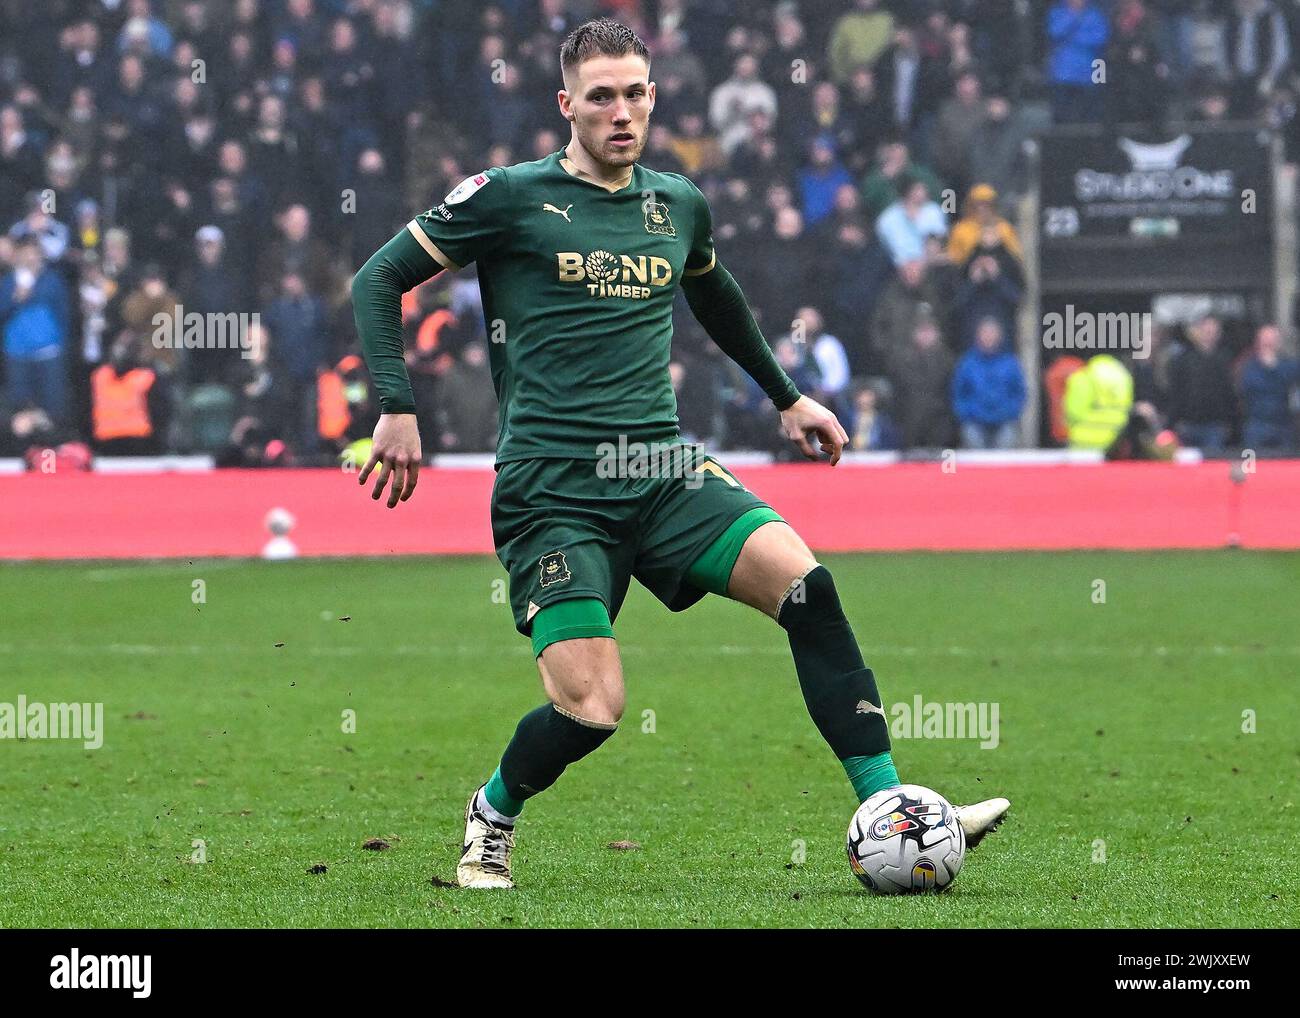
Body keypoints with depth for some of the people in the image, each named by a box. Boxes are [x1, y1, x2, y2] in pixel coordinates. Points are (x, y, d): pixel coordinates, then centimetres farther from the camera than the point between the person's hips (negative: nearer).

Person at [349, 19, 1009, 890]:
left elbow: (713, 293, 35)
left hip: (663, 475, 4)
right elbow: (380, 281, 4)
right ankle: (491, 819, 16)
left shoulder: (677, 204, 13)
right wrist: (396, 408, -7)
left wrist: (787, 398, 41)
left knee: (804, 582, -20)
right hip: (551, 489, -4)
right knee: (592, 708, -17)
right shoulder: (510, 197, -2)